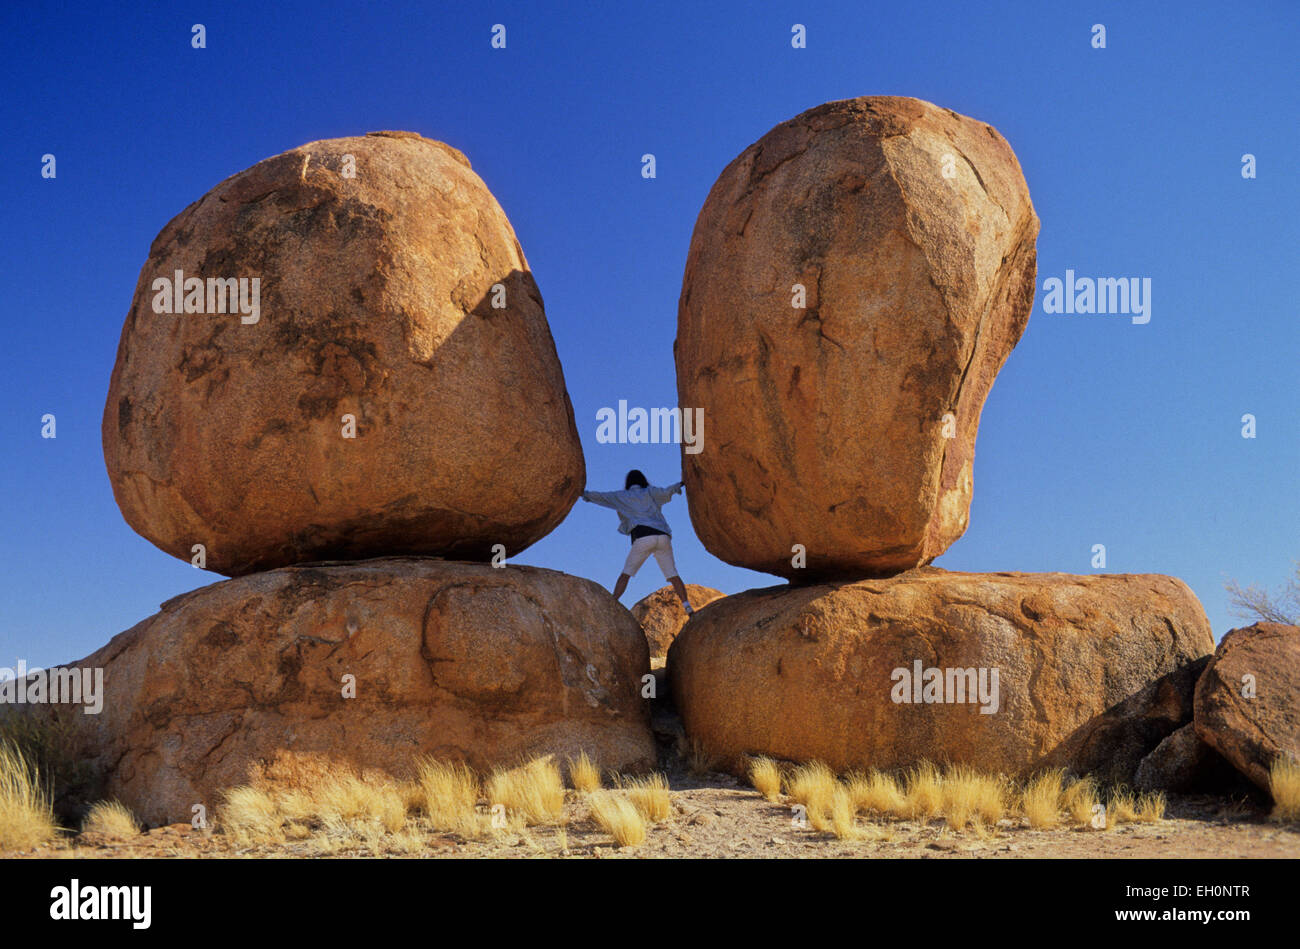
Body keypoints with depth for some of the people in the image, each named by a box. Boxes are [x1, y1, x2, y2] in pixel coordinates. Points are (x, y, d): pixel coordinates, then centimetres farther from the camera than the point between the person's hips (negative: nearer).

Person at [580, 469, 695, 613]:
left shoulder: (622, 496, 17)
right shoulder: (649, 492, 19)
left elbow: (601, 496, 18)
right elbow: (665, 492, 1)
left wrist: (585, 494, 34)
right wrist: (677, 486, 19)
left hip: (643, 537, -2)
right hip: (663, 536, 2)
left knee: (625, 574, 4)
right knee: (672, 575, 1)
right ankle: (687, 607, -13)